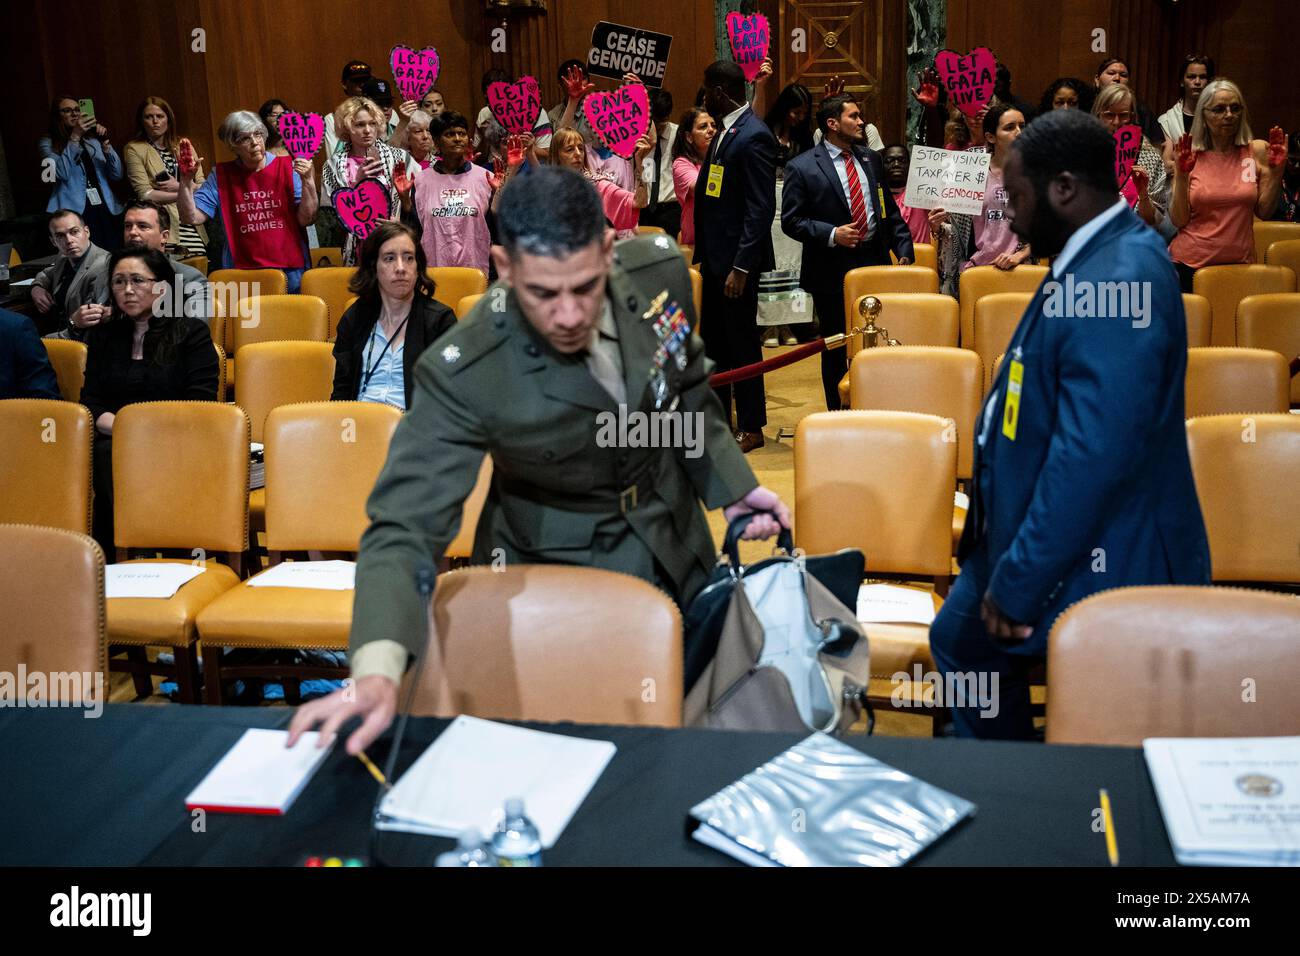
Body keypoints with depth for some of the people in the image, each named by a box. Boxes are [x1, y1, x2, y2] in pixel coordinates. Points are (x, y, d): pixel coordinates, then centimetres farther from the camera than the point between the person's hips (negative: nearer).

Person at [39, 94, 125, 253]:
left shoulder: (93, 140, 16)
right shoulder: (48, 143, 7)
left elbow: (117, 175, 6)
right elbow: (61, 173, -13)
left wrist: (105, 143, -6)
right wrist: (75, 136, -15)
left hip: (107, 212, 4)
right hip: (75, 214, -4)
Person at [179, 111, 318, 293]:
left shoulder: (287, 168, 4)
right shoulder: (221, 176, 8)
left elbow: (306, 220, -4)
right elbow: (191, 218, 2)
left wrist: (307, 181, -15)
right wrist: (186, 181, -10)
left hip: (289, 269, 0)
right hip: (240, 272, 1)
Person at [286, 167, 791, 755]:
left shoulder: (659, 272, -19)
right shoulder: (464, 375, -31)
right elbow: (404, 526, -33)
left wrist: (732, 485, 3)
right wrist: (376, 671, -47)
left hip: (674, 549, 4)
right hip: (552, 573, -4)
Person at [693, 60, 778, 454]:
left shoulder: (754, 136, -16)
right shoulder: (725, 131, 13)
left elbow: (761, 208, -20)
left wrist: (741, 266, -22)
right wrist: (702, 252, 14)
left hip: (737, 259, -9)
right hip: (714, 258, 9)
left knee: (742, 344, 1)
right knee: (714, 342, 16)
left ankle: (751, 427, 12)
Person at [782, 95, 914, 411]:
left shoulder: (871, 159, 12)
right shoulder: (802, 167, -5)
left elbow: (889, 209, 16)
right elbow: (790, 220, -7)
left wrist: (903, 249, 6)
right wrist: (831, 234, -18)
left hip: (876, 263, 4)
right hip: (832, 270, -4)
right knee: (837, 351, 6)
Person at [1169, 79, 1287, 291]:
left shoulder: (1257, 151, 1)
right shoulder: (1189, 156, -2)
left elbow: (1264, 212, 2)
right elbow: (1179, 220, -6)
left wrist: (1276, 171, -8)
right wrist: (1182, 175, -15)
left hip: (1239, 262, 1)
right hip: (1189, 263, -1)